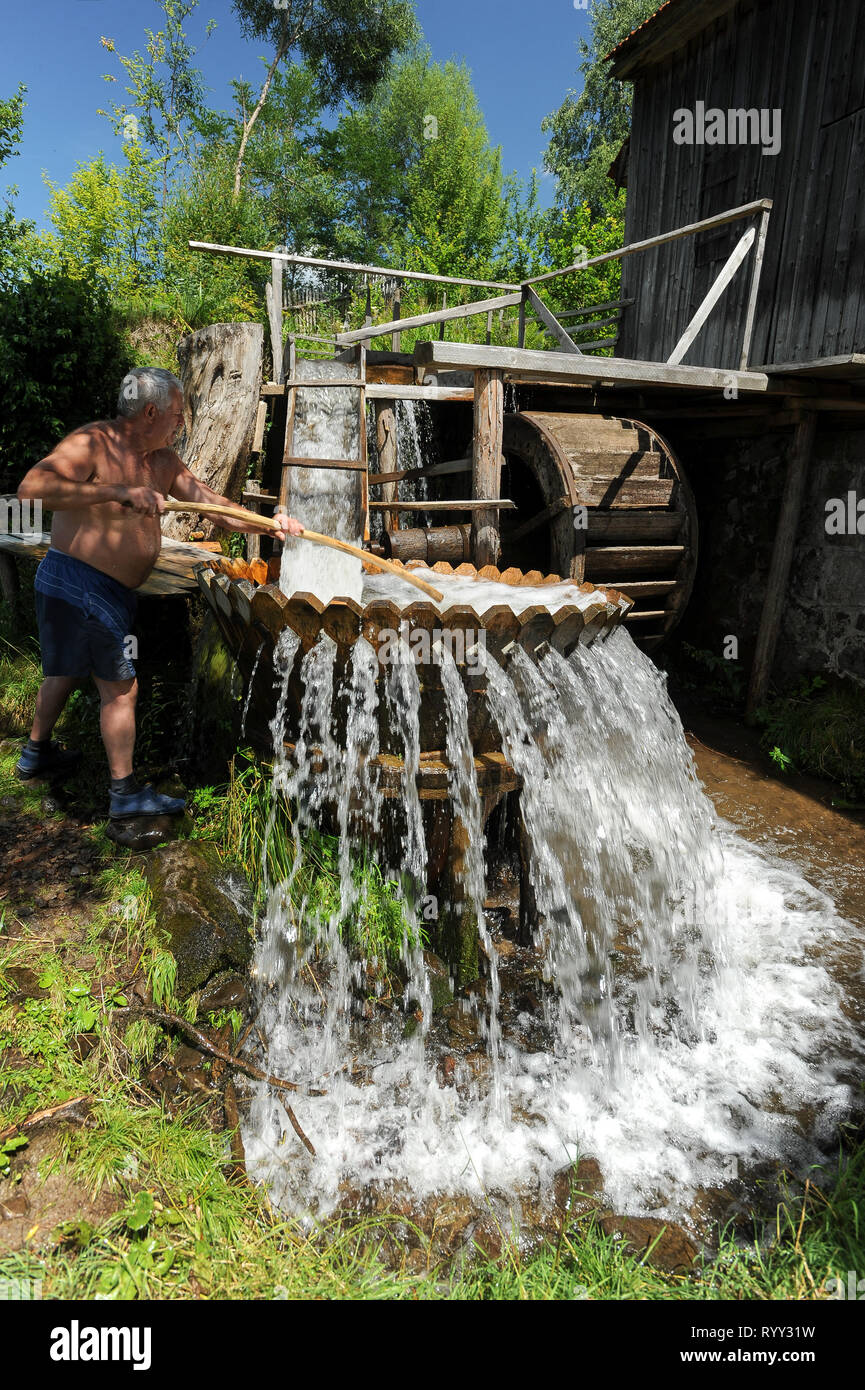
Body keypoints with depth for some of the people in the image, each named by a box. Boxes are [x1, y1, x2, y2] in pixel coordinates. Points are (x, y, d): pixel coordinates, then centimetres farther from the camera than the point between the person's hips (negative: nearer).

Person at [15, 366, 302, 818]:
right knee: (119, 686, -4)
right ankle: (126, 792, 6)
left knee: (66, 670, 24)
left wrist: (267, 525, -6)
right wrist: (119, 491, -37)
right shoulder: (90, 443, -17)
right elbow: (33, 486, -31)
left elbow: (209, 503, 7)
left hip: (110, 591, 9)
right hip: (75, 581, -9)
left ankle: (36, 752, 45)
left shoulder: (164, 461, 7)